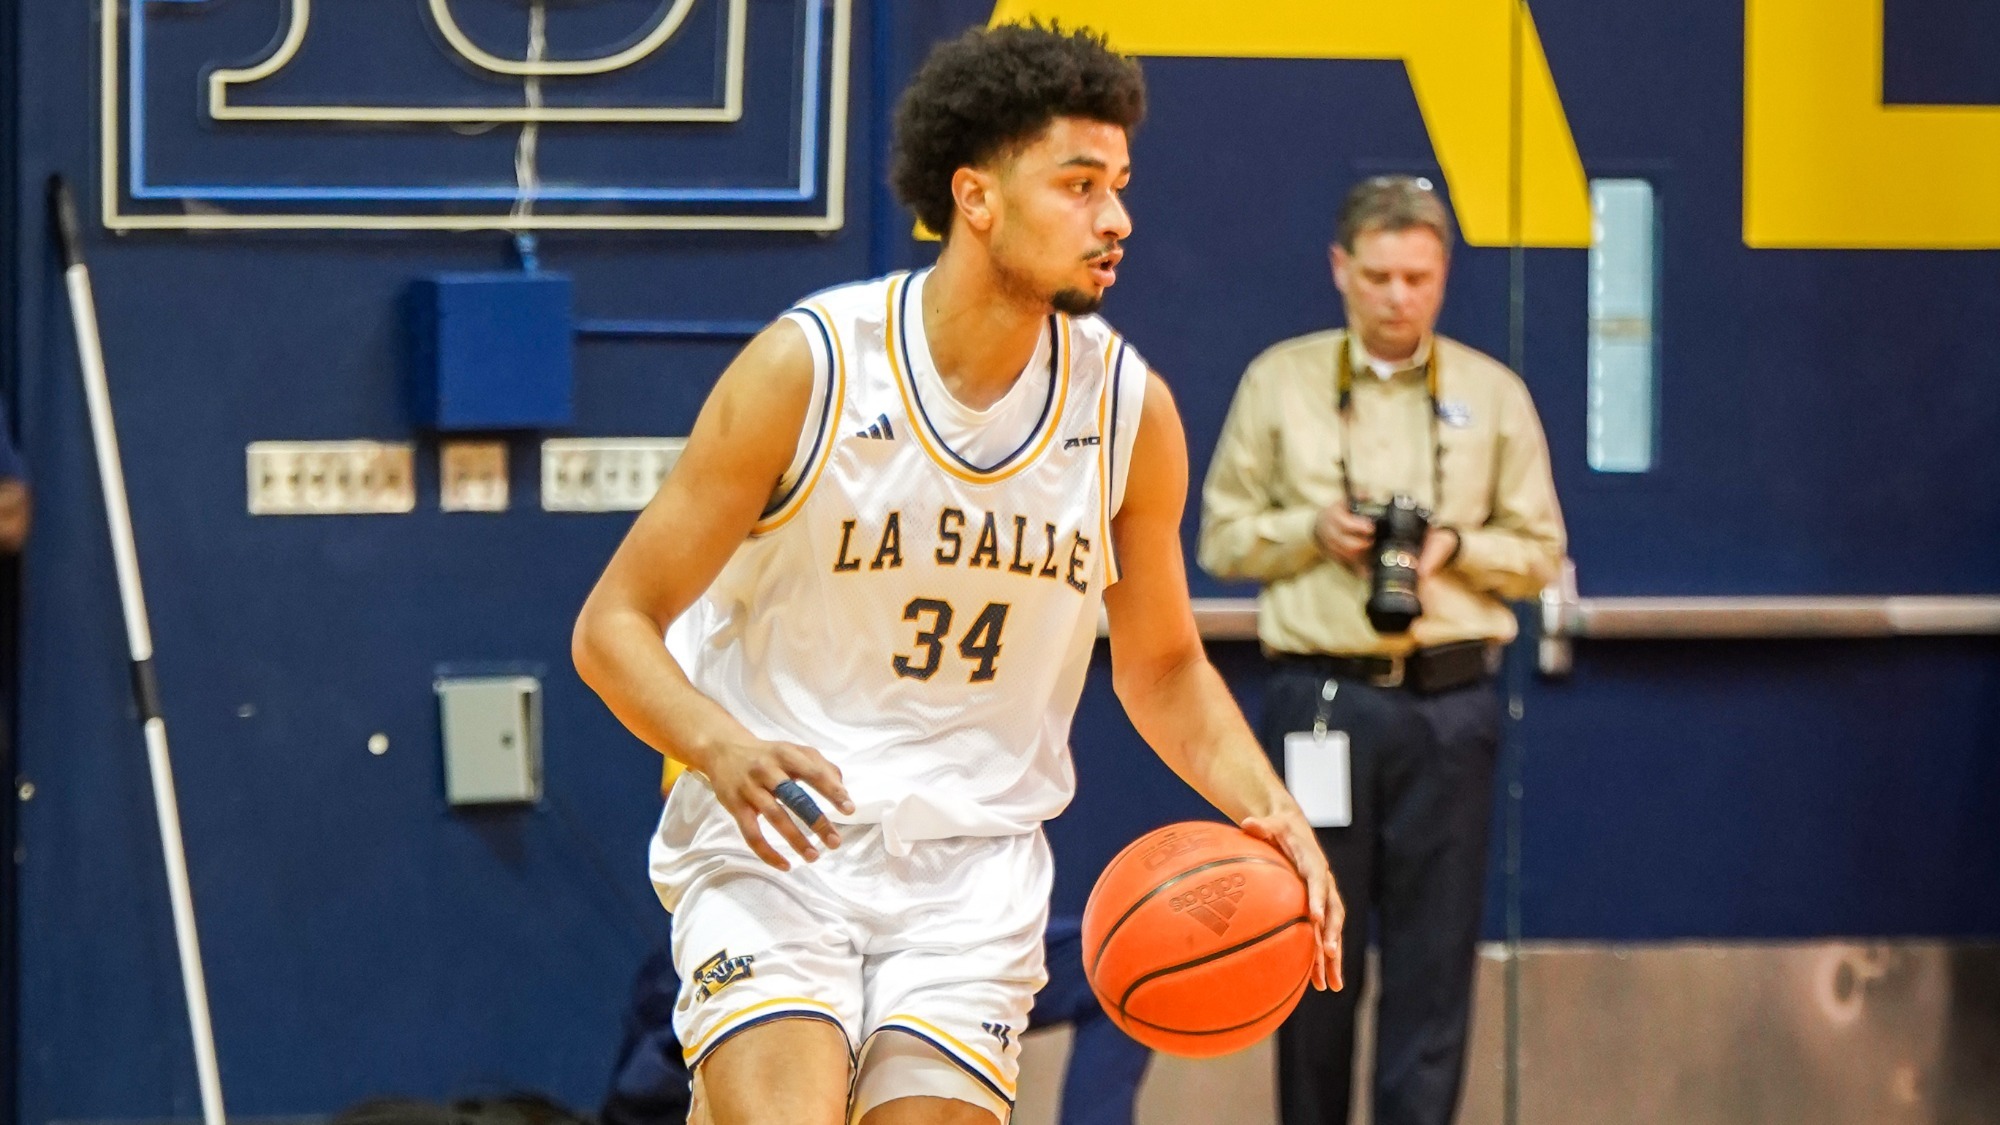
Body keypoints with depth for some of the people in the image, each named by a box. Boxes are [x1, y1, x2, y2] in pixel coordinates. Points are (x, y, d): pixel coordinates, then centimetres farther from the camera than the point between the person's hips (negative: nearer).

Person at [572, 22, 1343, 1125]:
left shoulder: (1128, 408, 0)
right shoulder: (807, 368, -12)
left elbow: (1162, 669, 15)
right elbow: (614, 627, -8)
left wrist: (1263, 808, -4)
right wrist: (723, 748, -28)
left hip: (977, 861, 4)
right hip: (773, 833, -4)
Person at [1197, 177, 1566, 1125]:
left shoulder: (1492, 396, 9)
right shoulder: (1279, 383, 7)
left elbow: (1540, 552, 11)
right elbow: (1222, 538, 9)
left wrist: (1457, 547, -8)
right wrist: (1312, 531, -9)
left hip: (1448, 701, 0)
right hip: (1321, 695, 0)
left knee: (1433, 959, -4)